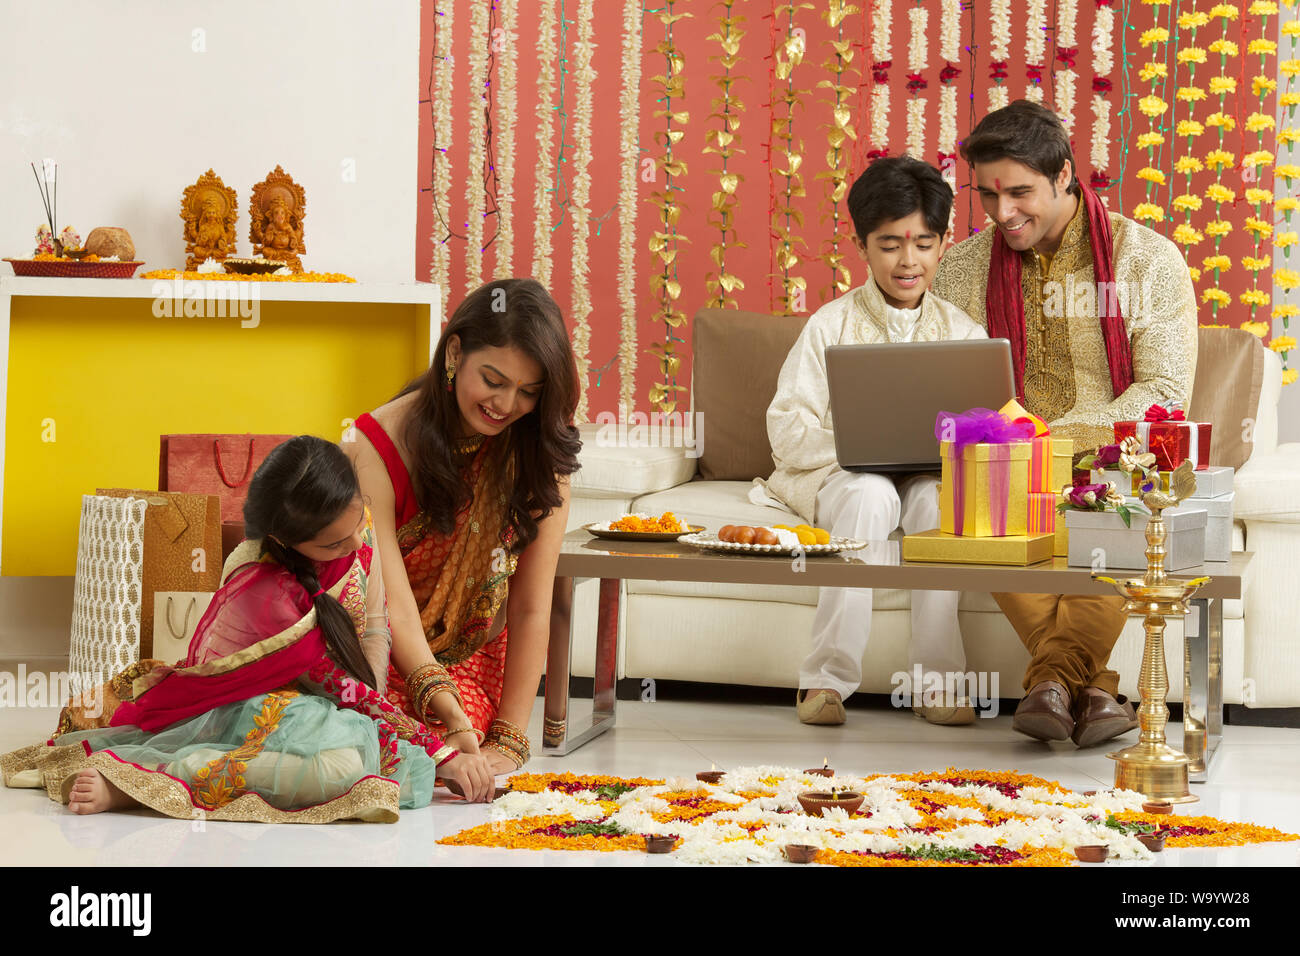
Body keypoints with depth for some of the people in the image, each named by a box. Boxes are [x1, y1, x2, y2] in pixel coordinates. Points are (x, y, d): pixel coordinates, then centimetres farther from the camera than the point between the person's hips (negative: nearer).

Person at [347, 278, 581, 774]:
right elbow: (391, 602, -23)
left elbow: (531, 608, -10)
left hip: (475, 663, 2)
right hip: (385, 660, -2)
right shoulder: (377, 447, -16)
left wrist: (509, 741, -17)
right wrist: (448, 714, -37)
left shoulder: (542, 452, -7)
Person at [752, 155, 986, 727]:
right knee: (871, 495, -36)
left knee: (938, 497, -34)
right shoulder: (830, 325, 3)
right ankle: (828, 676, -33)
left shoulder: (962, 331, 9)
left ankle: (936, 679, -29)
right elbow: (787, 432, -3)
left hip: (930, 475, 1)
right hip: (839, 474, -1)